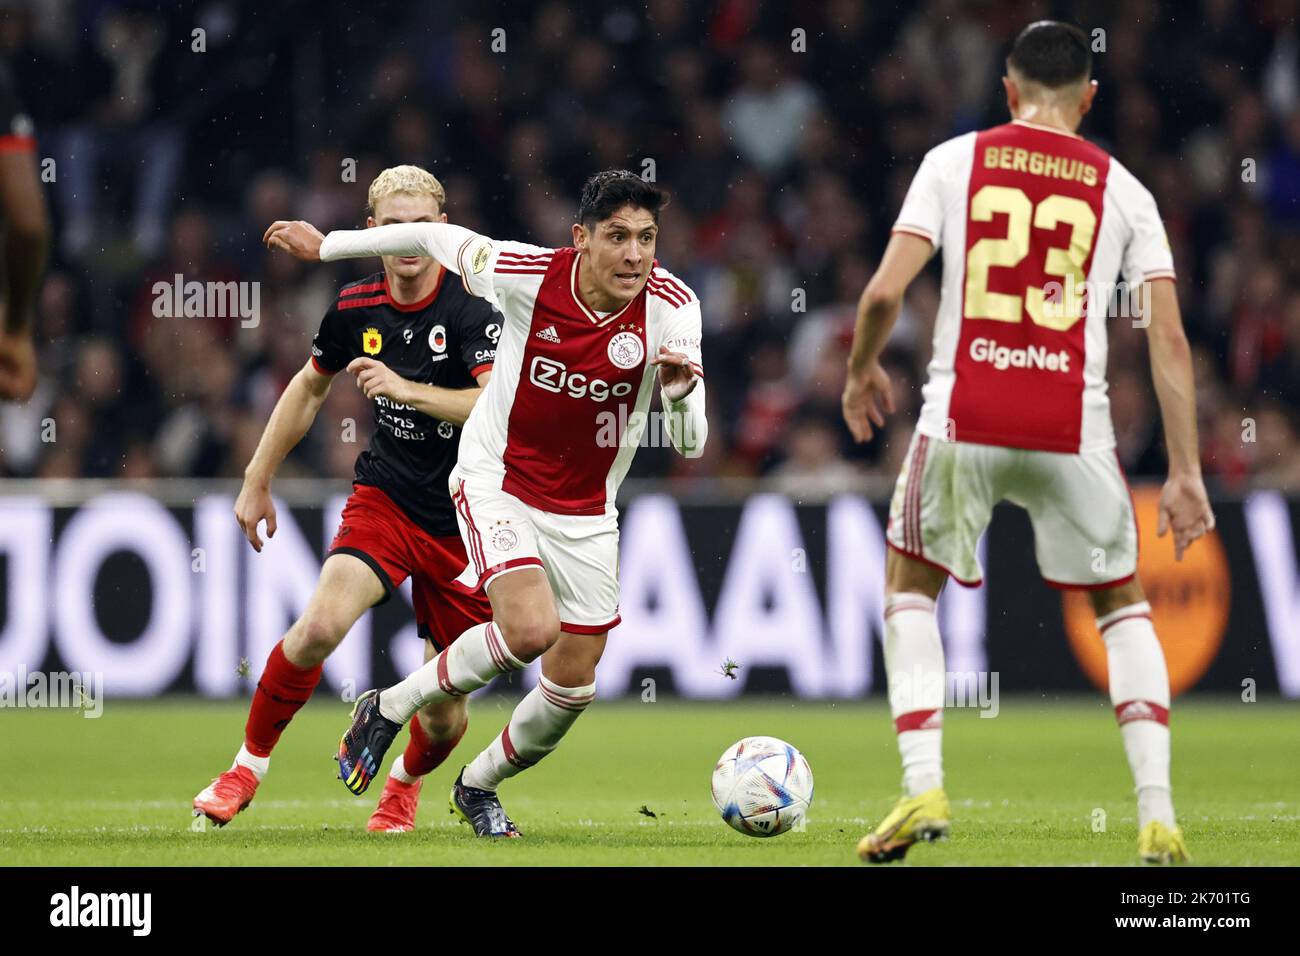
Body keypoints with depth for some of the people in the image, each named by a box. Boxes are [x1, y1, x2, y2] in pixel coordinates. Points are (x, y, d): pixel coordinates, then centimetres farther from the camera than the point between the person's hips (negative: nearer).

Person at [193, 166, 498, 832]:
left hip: (464, 521, -2)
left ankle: (406, 783, 39)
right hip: (384, 498, 2)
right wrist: (257, 481, 19)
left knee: (445, 714, 2)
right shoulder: (356, 308, -2)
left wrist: (407, 388, -41)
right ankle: (248, 765, -5)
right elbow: (310, 387, 17)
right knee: (320, 624, -27)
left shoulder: (471, 309, -16)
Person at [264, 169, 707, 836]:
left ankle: (478, 787, 36)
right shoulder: (527, 274, -20)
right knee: (531, 627, -29)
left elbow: (689, 442, -14)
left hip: (586, 515, 4)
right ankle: (388, 708, -6)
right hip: (497, 481, -4)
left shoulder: (670, 306, -16)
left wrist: (681, 389, -37)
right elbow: (436, 238, -1)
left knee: (572, 690, 7)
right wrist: (325, 246, 9)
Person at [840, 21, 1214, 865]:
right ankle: (1158, 816, 6)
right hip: (1073, 428, 1)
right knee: (1123, 606, 19)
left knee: (910, 588, 21)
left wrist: (862, 369, 18)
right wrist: (1186, 471, 6)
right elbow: (1169, 339, 3)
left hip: (963, 418, -1)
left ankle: (923, 788, 5)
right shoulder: (1121, 188, 9)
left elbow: (886, 292, -2)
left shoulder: (954, 161, 5)